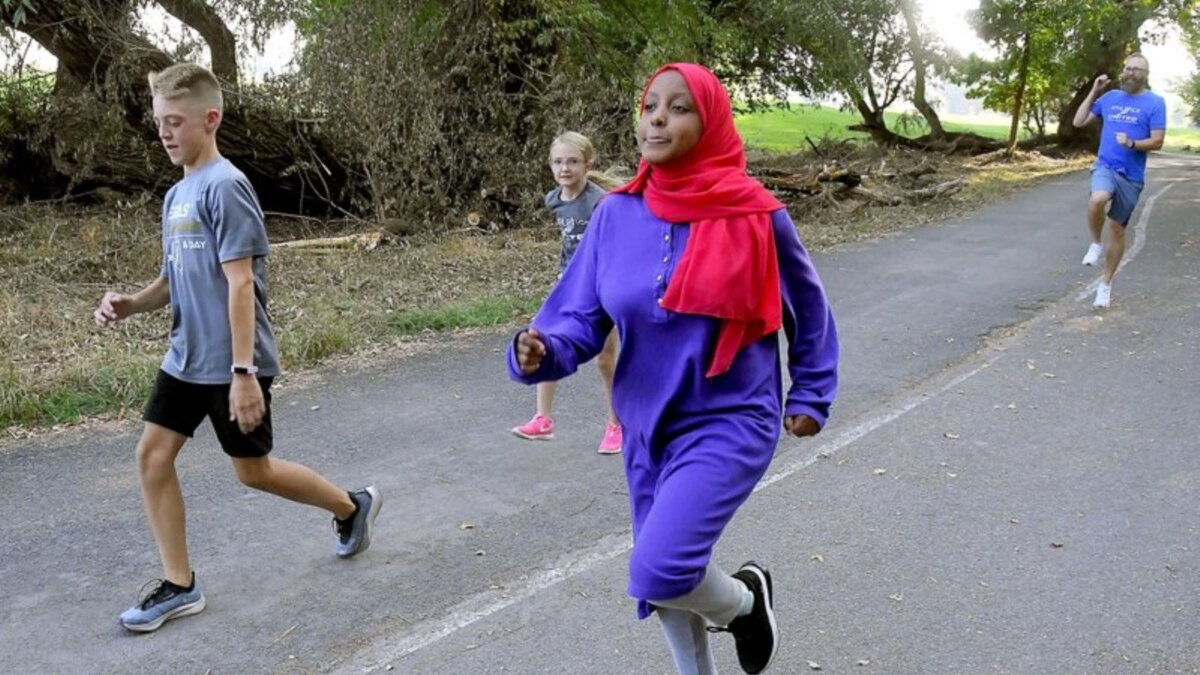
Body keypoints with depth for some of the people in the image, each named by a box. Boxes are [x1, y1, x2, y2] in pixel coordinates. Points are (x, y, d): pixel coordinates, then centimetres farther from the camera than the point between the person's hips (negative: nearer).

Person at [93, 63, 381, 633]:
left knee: (253, 470, 5)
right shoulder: (176, 195, 11)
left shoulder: (223, 187, -16)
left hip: (230, 365, -8)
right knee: (152, 455, 3)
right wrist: (131, 303, -3)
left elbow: (240, 283, -21)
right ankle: (178, 584, 14)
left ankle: (352, 507, 28)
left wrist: (243, 372, -25)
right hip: (186, 360, 8)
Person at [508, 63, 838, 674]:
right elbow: (581, 316, -5)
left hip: (729, 425, -4)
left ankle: (745, 599, 14)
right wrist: (541, 352, -26)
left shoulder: (755, 216, -13)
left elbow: (807, 306, 4)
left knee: (658, 572, -20)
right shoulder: (616, 215, -6)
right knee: (662, 581, 15)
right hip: (646, 426, 4)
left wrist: (810, 395, 9)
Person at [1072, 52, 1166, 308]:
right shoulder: (1110, 98, 7)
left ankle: (1106, 284, 22)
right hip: (1106, 166, 1)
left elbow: (1157, 142, -6)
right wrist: (1093, 92, 3)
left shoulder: (1155, 102, -3)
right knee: (1097, 199, -35)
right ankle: (1095, 244, -8)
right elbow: (1078, 122, 11)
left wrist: (1132, 143, -23)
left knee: (1118, 230, 8)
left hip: (1132, 176, -1)